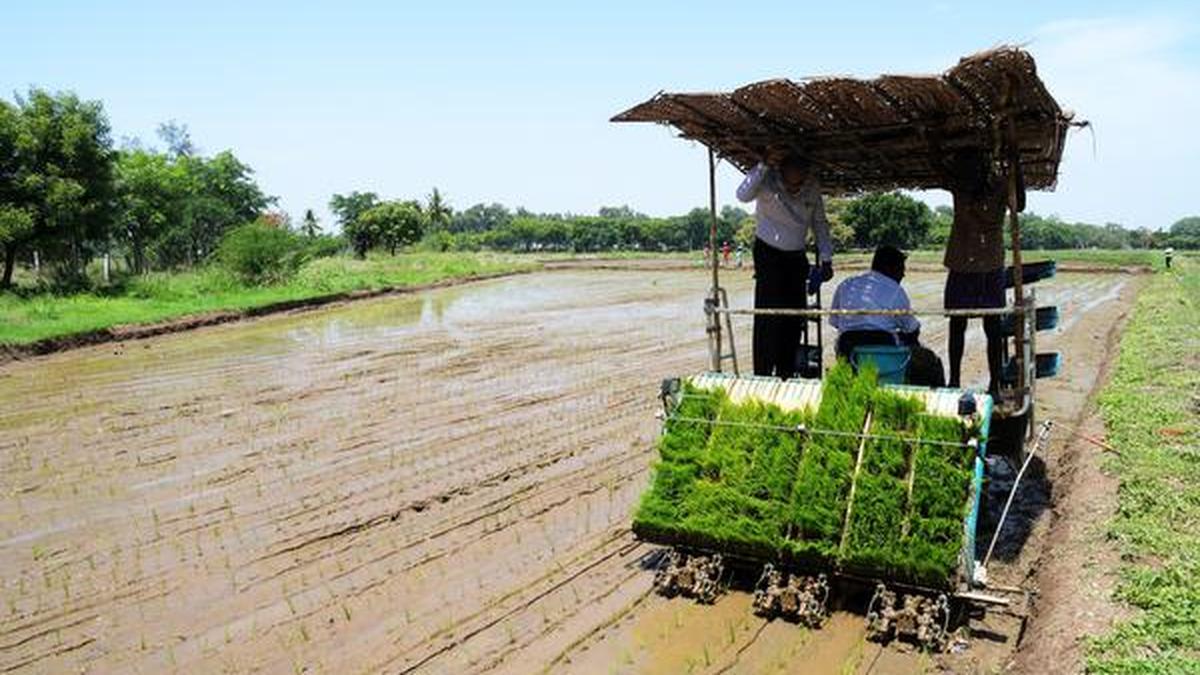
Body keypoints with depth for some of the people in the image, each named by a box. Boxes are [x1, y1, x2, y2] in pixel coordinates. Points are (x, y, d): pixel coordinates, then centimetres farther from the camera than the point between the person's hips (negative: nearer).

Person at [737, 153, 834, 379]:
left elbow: (820, 223, 9)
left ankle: (786, 374, 17)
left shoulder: (812, 186, -2)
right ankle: (762, 375, -10)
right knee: (769, 318, -13)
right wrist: (764, 166, -41)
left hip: (796, 257, 5)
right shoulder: (768, 181, -17)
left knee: (795, 318, 6)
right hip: (768, 254, -5)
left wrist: (826, 259, 4)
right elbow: (743, 195, -38)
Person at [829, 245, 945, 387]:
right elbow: (912, 330, 4)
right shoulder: (894, 290, -3)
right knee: (930, 362, 18)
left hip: (848, 353, 5)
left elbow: (834, 322, 13)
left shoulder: (845, 286, 10)